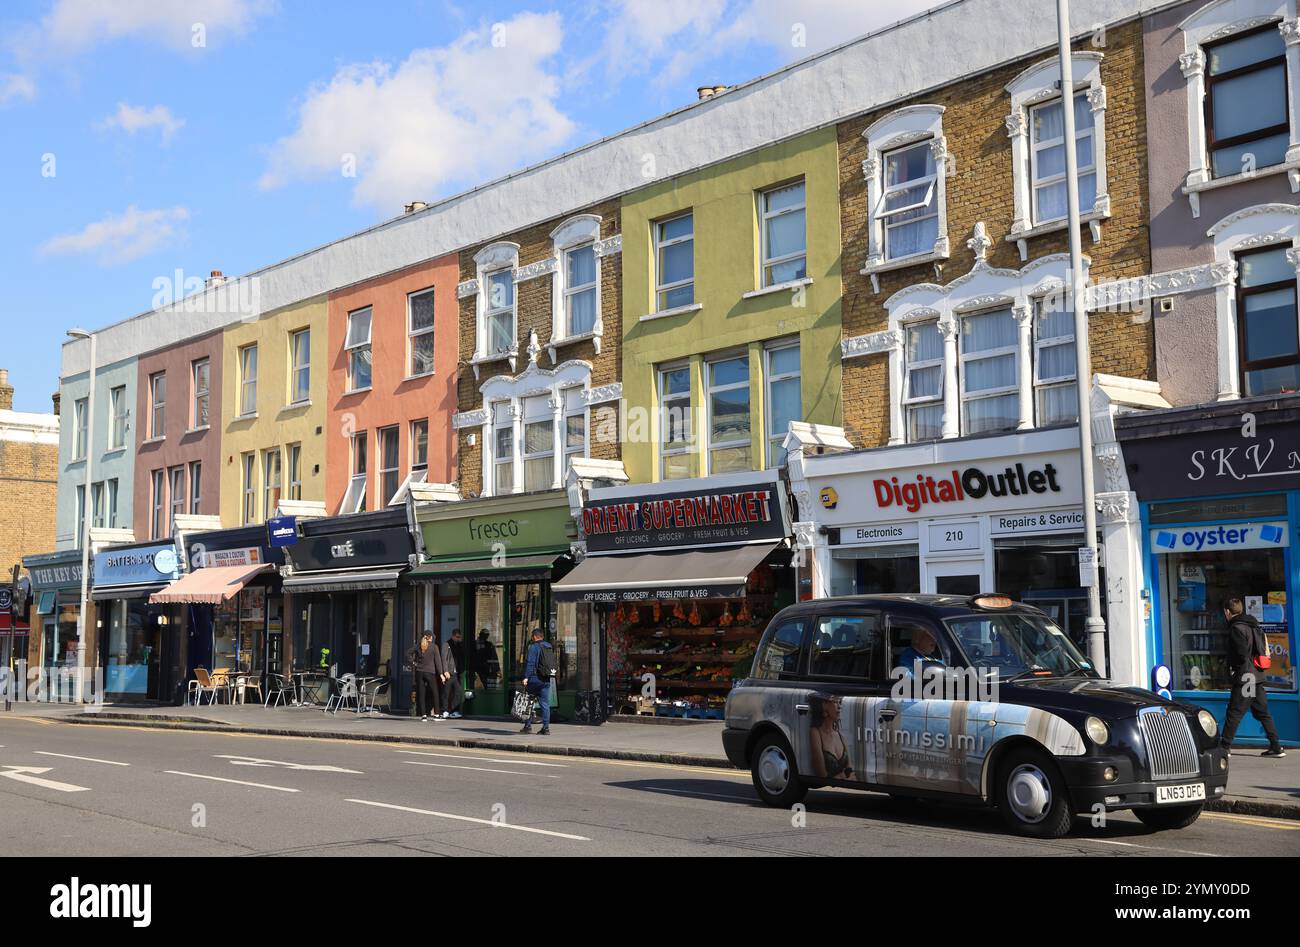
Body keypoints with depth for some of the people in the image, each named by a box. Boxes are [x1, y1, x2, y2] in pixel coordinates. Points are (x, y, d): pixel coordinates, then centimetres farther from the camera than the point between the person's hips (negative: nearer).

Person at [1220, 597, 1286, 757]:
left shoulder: (1236, 628, -13)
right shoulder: (1252, 626, 15)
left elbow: (1242, 654, -20)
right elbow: (1263, 650, 17)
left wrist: (1234, 669, -5)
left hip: (1244, 677, -9)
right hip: (1257, 676, 9)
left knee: (1234, 713, -5)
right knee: (1263, 712, 11)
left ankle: (1225, 747, -2)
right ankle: (1276, 747, 11)